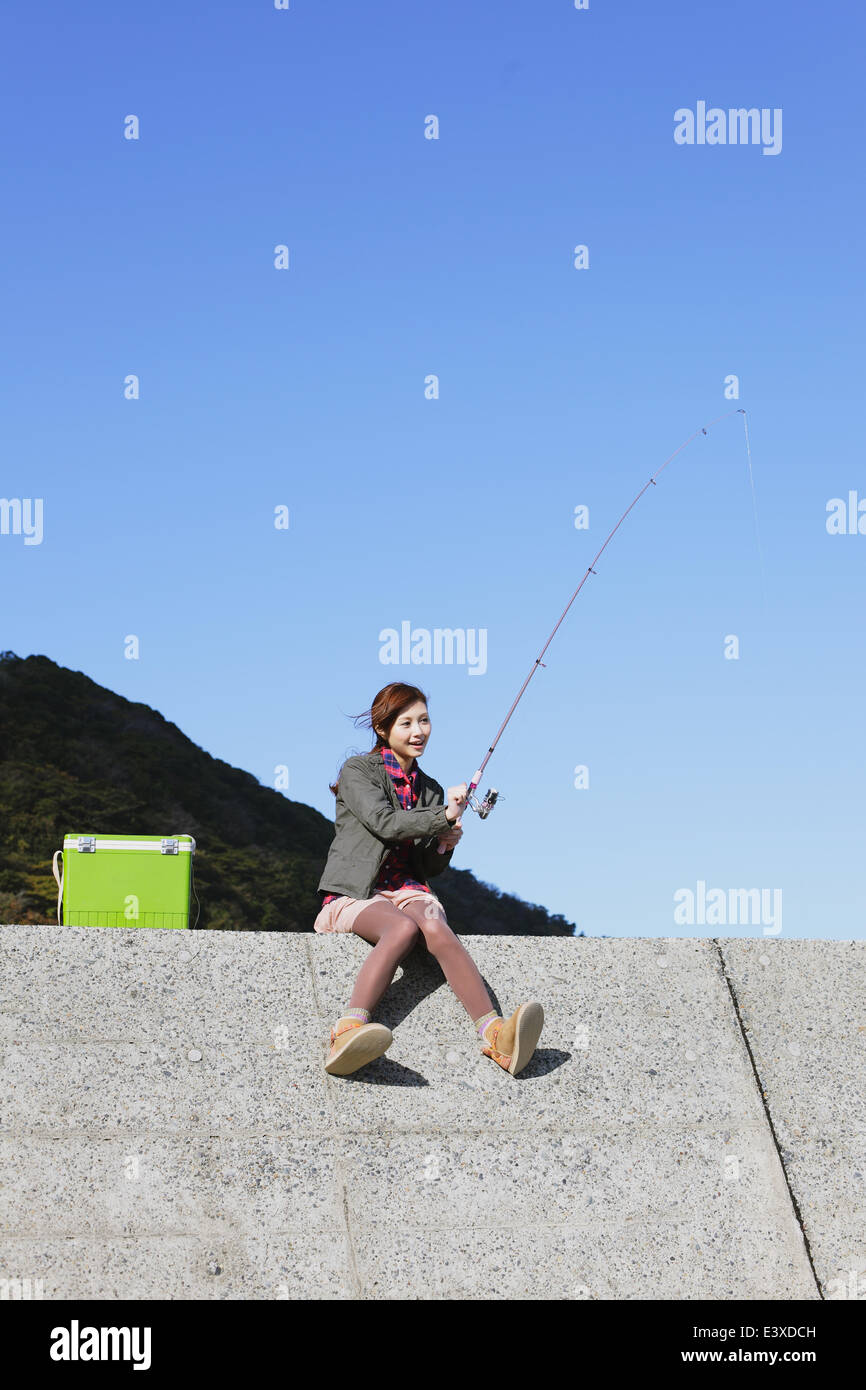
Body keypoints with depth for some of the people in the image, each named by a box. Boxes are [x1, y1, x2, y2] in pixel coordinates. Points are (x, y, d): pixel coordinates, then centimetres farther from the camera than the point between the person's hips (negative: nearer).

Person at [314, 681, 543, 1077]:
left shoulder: (430, 790, 21)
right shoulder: (357, 772, 6)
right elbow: (383, 822, -13)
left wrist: (443, 846, -2)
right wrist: (443, 816, -20)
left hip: (408, 892, 3)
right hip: (355, 894, -3)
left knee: (436, 929, -33)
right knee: (404, 927, -38)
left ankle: (496, 1035, -54)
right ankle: (348, 1031, -57)